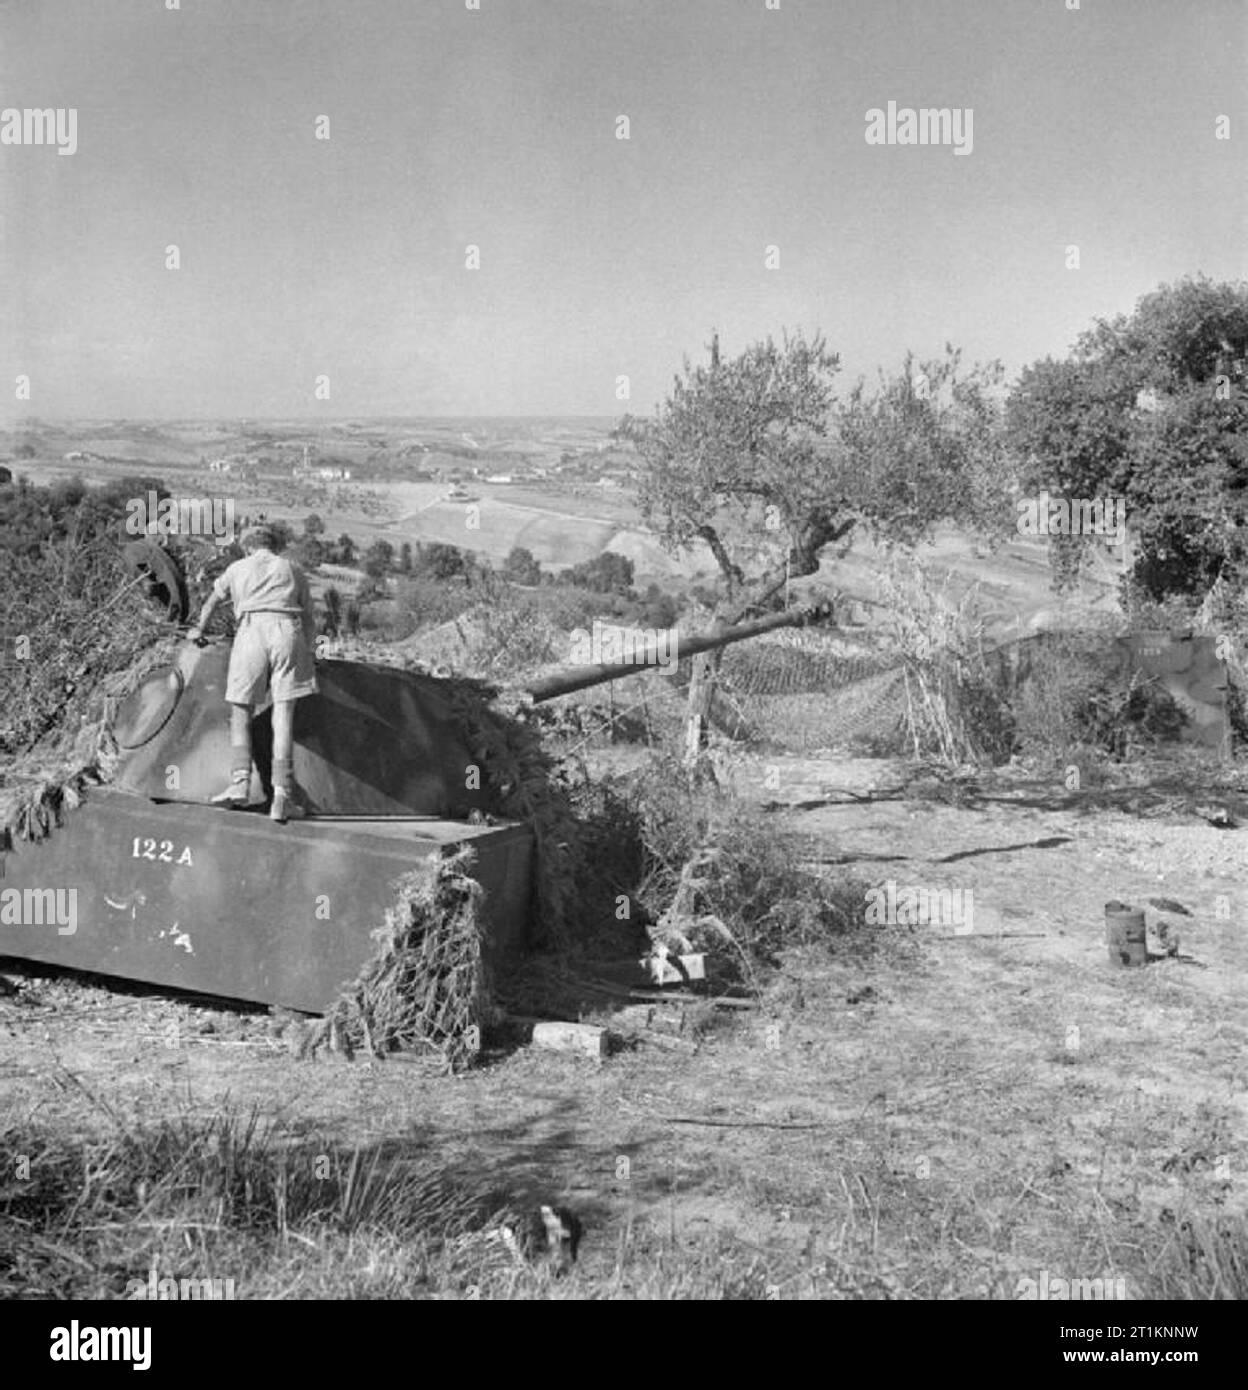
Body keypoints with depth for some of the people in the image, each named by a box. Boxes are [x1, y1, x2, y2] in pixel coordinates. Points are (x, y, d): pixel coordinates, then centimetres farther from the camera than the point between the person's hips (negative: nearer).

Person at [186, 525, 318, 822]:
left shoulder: (237, 568, 23)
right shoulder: (292, 569, 24)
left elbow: (212, 602, 39)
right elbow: (309, 617, 24)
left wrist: (199, 630, 56)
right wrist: (309, 652, 33)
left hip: (251, 630, 0)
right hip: (287, 631, 0)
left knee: (241, 712, 9)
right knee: (283, 715, -4)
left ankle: (240, 783, -7)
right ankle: (282, 795, -11)